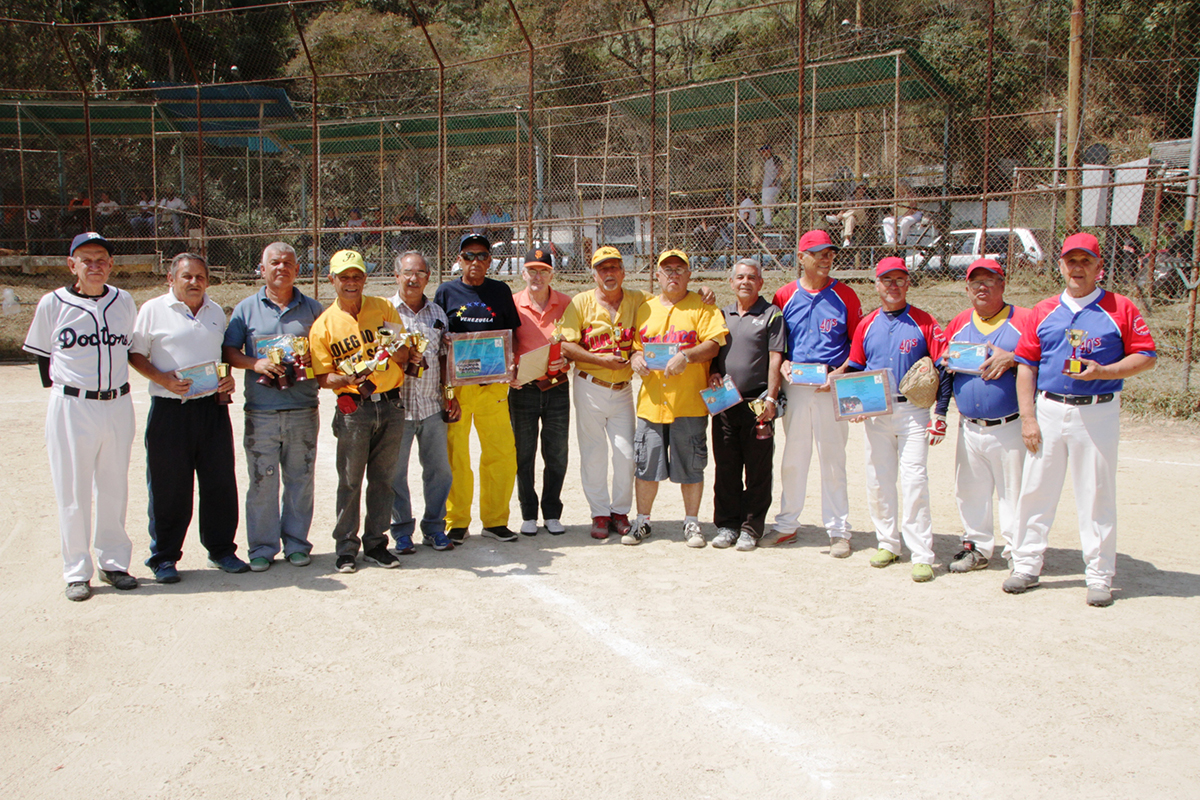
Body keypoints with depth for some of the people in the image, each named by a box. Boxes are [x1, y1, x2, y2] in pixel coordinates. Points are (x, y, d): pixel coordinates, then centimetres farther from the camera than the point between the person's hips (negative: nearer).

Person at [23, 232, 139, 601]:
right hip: (72, 407, -3)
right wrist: (59, 387, 3)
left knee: (114, 488, 11)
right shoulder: (52, 304, -4)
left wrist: (114, 385, 13)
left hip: (118, 405, 3)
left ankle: (114, 563, 24)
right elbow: (41, 353, 7)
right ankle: (77, 571, 14)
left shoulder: (124, 301, 4)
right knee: (73, 492, 3)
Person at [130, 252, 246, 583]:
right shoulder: (153, 310, 0)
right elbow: (135, 354, 1)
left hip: (212, 408, 4)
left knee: (220, 482, 8)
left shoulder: (216, 311, 15)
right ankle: (164, 557, 16)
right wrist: (162, 379, -15)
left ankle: (221, 549, 22)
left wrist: (228, 377, 5)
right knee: (168, 487, 2)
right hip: (170, 410, -4)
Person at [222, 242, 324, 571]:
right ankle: (262, 547, 14)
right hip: (261, 411, 0)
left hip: (303, 410, 1)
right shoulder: (246, 309, 8)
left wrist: (312, 362, -10)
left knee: (300, 479, 7)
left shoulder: (312, 309, 9)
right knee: (262, 481, 2)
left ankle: (296, 543, 19)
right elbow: (228, 351, 5)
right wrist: (255, 363, -12)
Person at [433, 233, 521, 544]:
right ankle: (456, 522, 15)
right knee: (455, 455, 2)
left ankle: (495, 521, 14)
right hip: (455, 384, -1)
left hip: (493, 384, 2)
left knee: (502, 453, 0)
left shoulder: (501, 292, 11)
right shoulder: (446, 292, 6)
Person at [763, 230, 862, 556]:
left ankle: (838, 531, 10)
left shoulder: (845, 296, 3)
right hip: (794, 386, 2)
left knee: (833, 459, 1)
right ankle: (786, 525, 21)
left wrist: (842, 371, -11)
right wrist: (782, 364, -7)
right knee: (792, 458, 10)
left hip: (831, 386, -2)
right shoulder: (784, 296, 6)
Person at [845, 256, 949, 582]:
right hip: (875, 412, 4)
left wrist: (940, 414, -8)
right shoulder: (866, 325, 10)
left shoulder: (924, 322, -1)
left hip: (913, 411, -4)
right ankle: (888, 543, 22)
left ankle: (922, 555, -6)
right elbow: (854, 370, 16)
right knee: (878, 480, 8)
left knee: (914, 479, -10)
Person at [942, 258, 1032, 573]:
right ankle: (977, 547, 27)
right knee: (969, 491, 13)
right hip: (969, 427, 5)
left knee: (1014, 491, 0)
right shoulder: (958, 323, 13)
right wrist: (947, 361, -1)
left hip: (1010, 428, -5)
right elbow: (940, 362, 21)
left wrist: (1012, 359, -21)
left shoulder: (1024, 320, -3)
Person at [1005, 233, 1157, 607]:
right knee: (1035, 490, 6)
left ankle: (1100, 576, 14)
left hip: (1098, 414, -2)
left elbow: (1147, 357, 0)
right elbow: (1026, 365, 8)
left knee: (1097, 496, 3)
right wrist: (1028, 417, 0)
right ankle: (1026, 565, 18)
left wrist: (1103, 372, -17)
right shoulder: (1044, 311, 10)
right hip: (1048, 410, 3)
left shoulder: (1121, 308, 2)